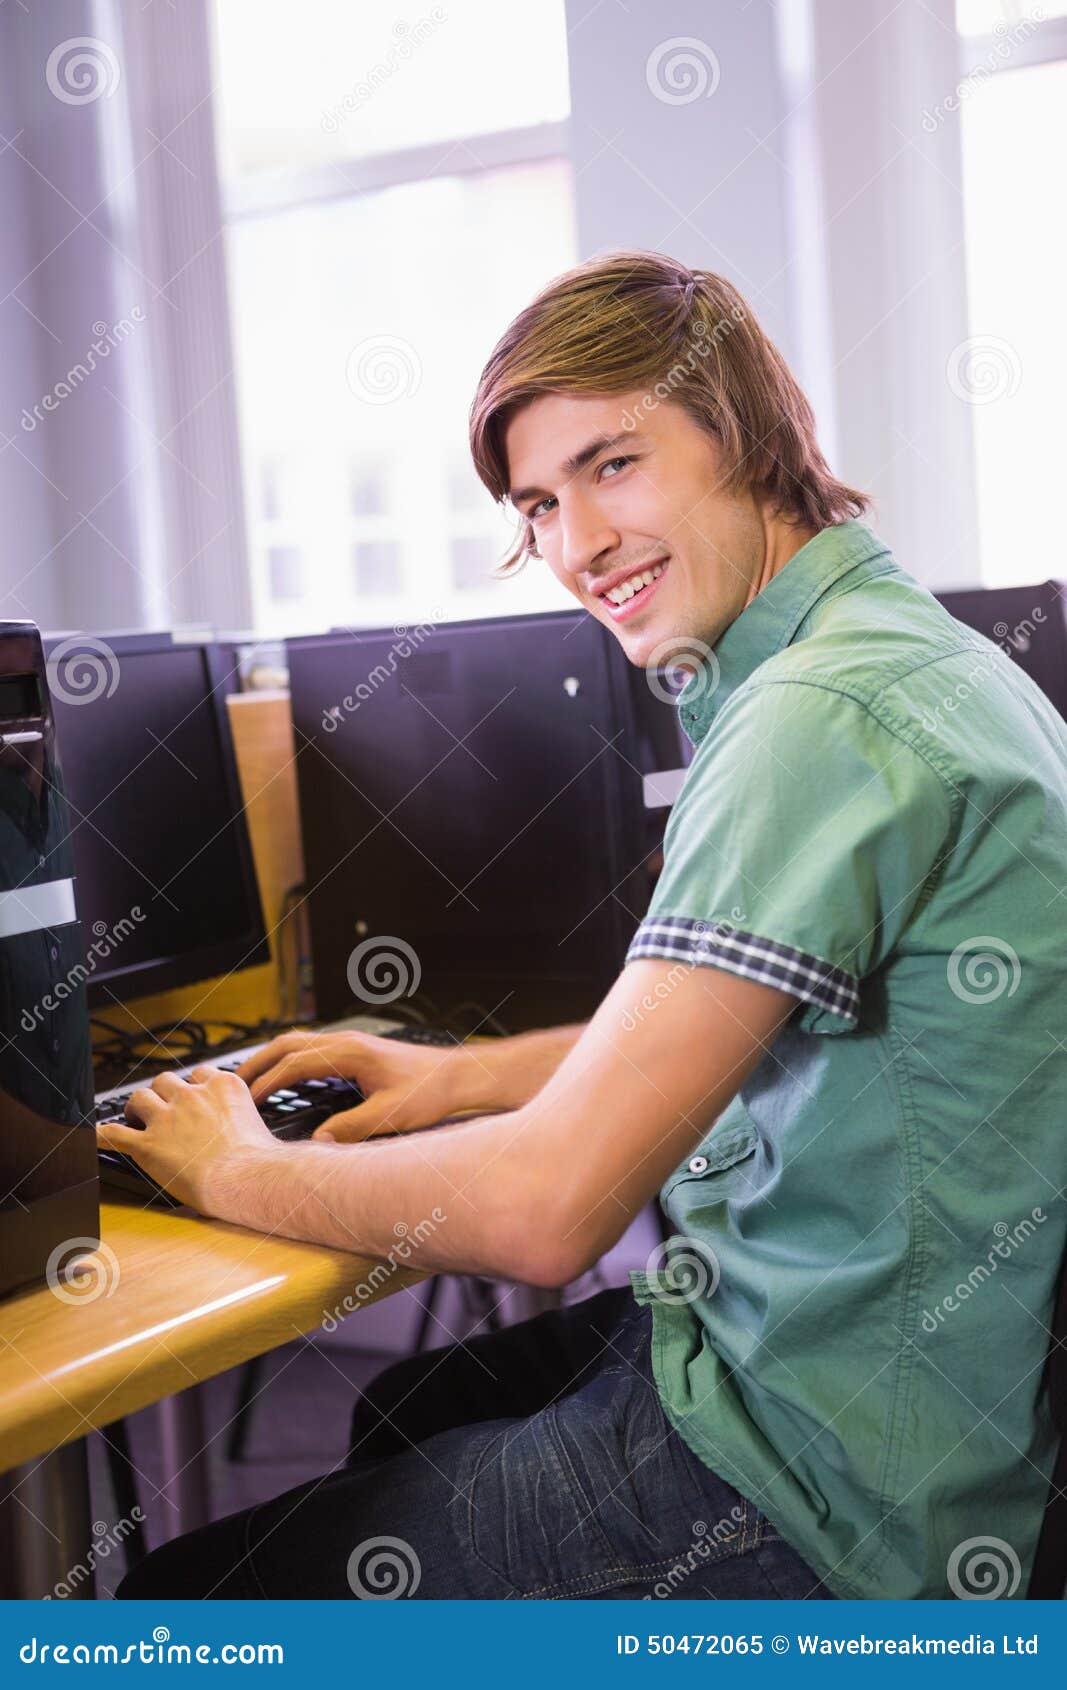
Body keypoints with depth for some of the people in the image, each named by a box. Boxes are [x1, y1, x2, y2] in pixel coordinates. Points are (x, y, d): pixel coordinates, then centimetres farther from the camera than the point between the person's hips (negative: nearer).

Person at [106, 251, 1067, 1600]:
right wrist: (464, 1074, 12)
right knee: (396, 1419, 30)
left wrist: (236, 1172, -10)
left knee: (176, 1601, -1)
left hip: (818, 1482, -10)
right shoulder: (919, 655, 8)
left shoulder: (824, 715, -25)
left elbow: (543, 1210, -27)